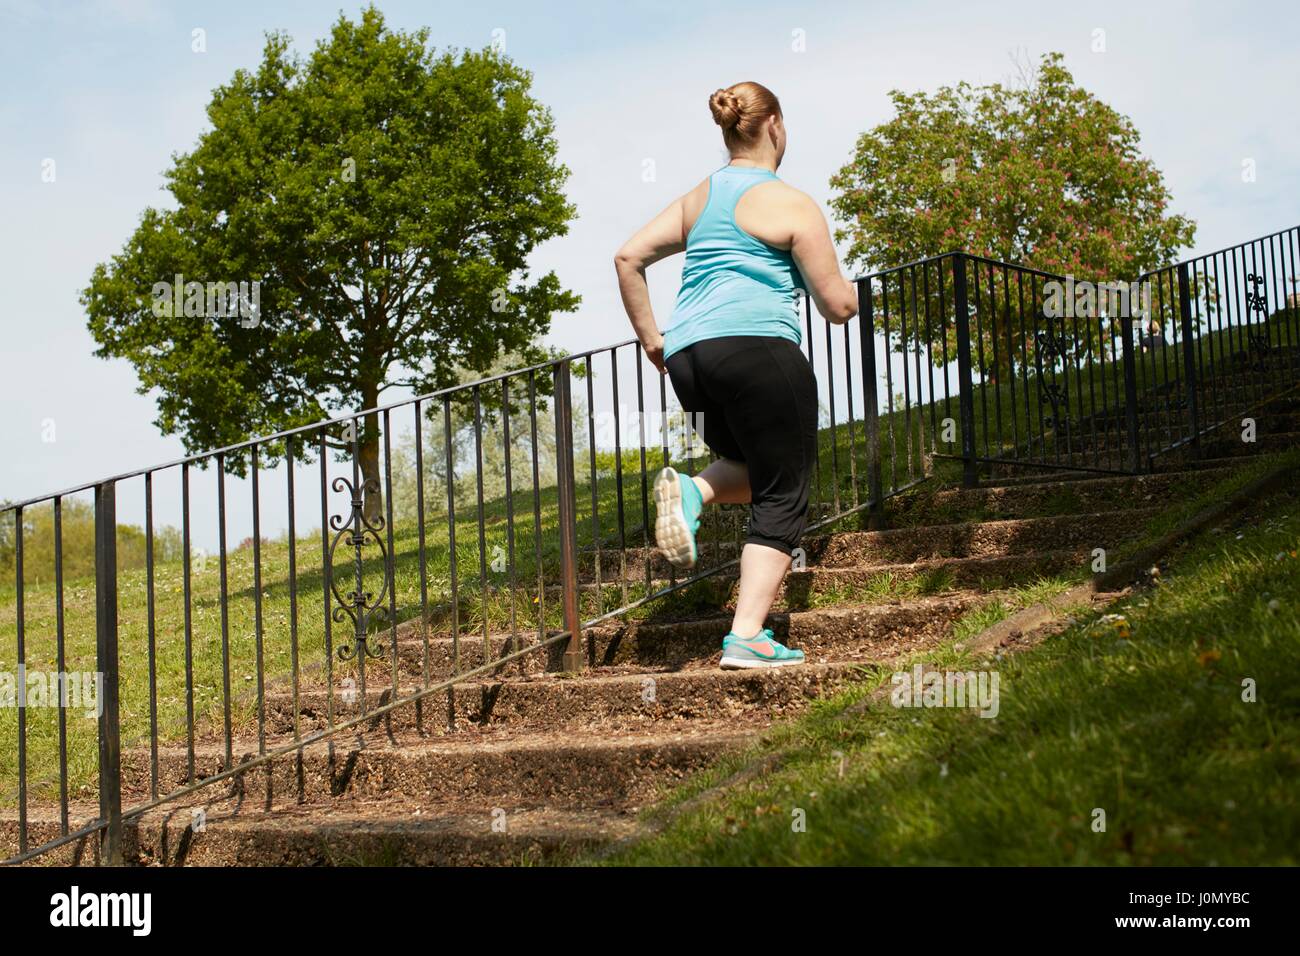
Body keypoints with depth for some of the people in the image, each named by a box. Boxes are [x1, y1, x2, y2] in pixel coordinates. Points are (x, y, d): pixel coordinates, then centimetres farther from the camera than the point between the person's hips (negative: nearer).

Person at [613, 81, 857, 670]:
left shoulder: (696, 200, 20)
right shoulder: (791, 204, 2)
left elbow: (628, 257, 15)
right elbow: (838, 306, 1)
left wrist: (650, 339, 20)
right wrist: (846, 293, 25)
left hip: (687, 357, 7)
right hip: (756, 346, -7)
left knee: (760, 470, 25)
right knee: (782, 495, 0)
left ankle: (690, 490, -6)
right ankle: (747, 637, -10)